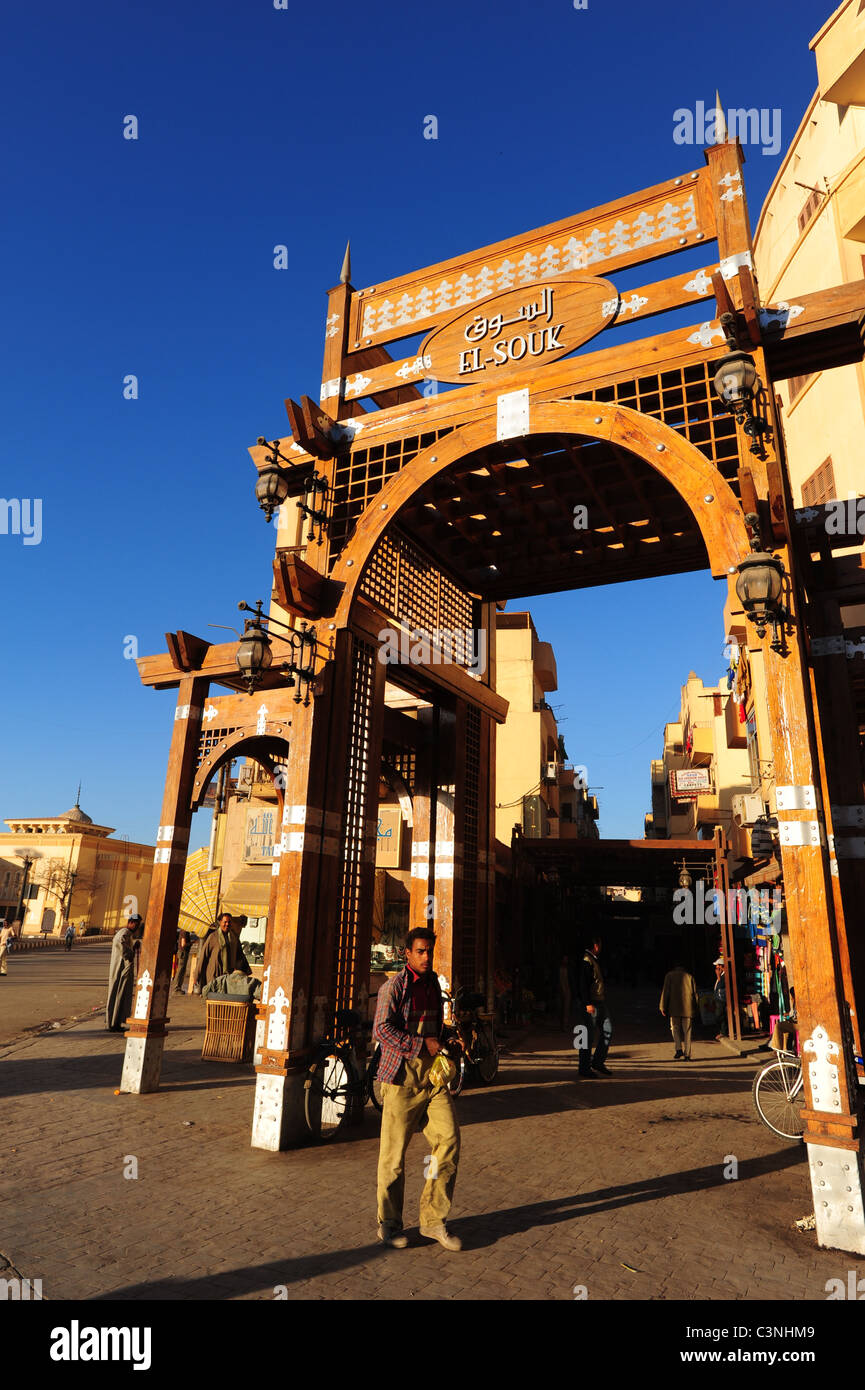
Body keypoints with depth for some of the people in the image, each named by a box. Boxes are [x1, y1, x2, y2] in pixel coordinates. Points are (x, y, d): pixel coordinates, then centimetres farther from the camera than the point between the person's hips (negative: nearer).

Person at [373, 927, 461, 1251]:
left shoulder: (434, 984, 15)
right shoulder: (394, 987, -7)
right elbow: (381, 1030, -18)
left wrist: (444, 1041, 14)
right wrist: (422, 1044, -17)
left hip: (432, 1075, 6)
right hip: (401, 1076, -6)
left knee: (449, 1141, -3)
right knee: (394, 1152, 2)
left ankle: (434, 1220, 12)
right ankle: (389, 1224, 21)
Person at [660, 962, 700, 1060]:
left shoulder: (669, 975, 9)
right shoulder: (690, 976, 13)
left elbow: (665, 992, 1)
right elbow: (695, 994, 9)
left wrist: (663, 1007, 3)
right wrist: (696, 1010, 12)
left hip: (675, 1008, -1)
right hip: (688, 1009, 2)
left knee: (675, 1028, 12)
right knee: (687, 1032, 7)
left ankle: (679, 1049, -5)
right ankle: (687, 1055, 5)